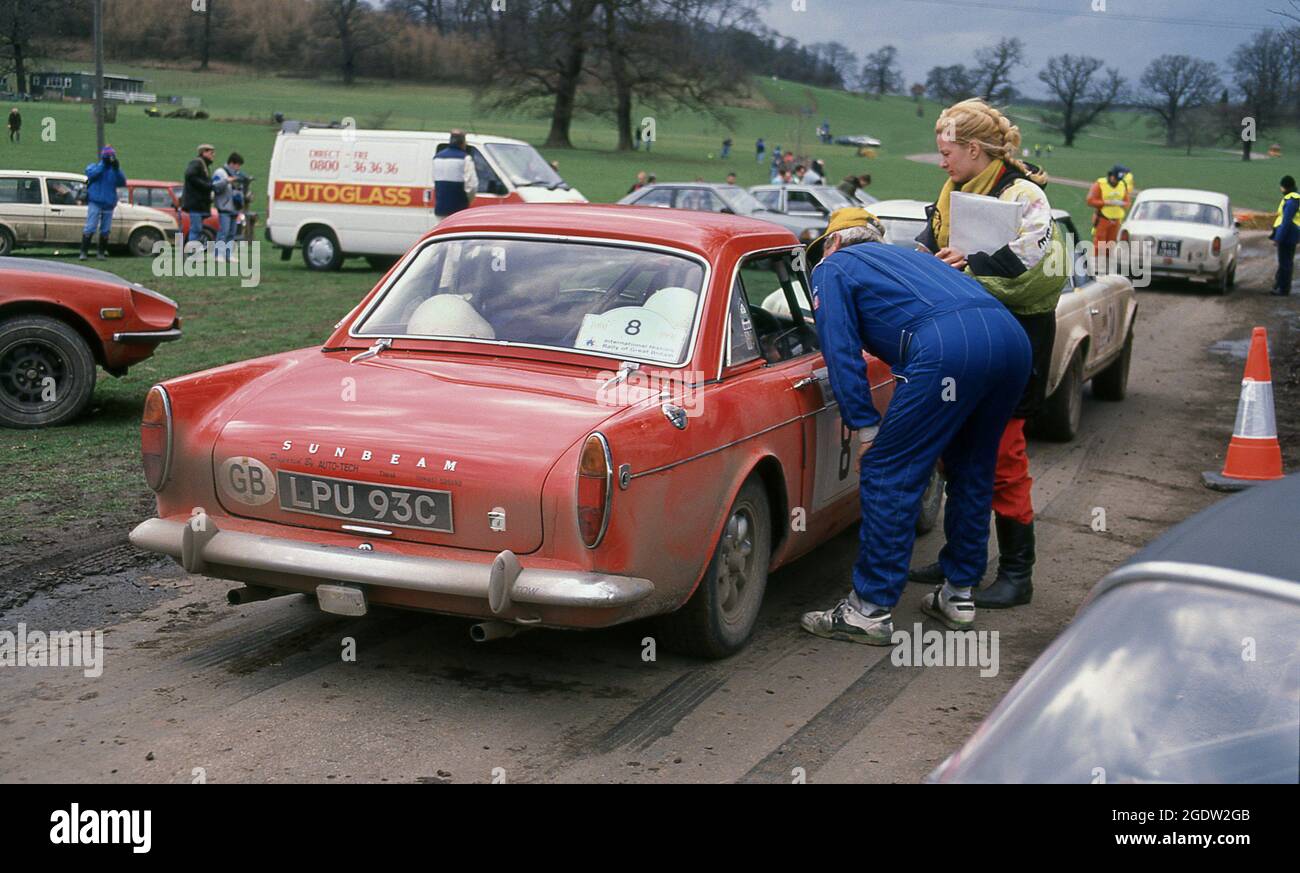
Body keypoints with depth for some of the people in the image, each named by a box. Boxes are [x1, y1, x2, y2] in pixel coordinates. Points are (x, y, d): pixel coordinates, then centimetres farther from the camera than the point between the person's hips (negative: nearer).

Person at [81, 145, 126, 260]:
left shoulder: (115, 170, 10)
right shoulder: (95, 166, 6)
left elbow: (122, 183, -6)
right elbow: (90, 174, -16)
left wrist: (116, 170, -20)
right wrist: (103, 164, -21)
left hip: (109, 204, 3)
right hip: (95, 202, -3)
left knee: (105, 230, 6)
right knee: (90, 228, -9)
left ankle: (101, 253, 17)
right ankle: (83, 252, -7)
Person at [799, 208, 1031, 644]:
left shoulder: (832, 269, 19)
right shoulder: (908, 255, 40)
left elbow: (842, 351, 6)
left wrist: (866, 428, 7)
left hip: (947, 347, -8)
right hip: (1011, 337, 8)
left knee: (888, 473, 1)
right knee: (972, 470, 22)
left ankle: (870, 611, 4)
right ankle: (958, 596, 31)